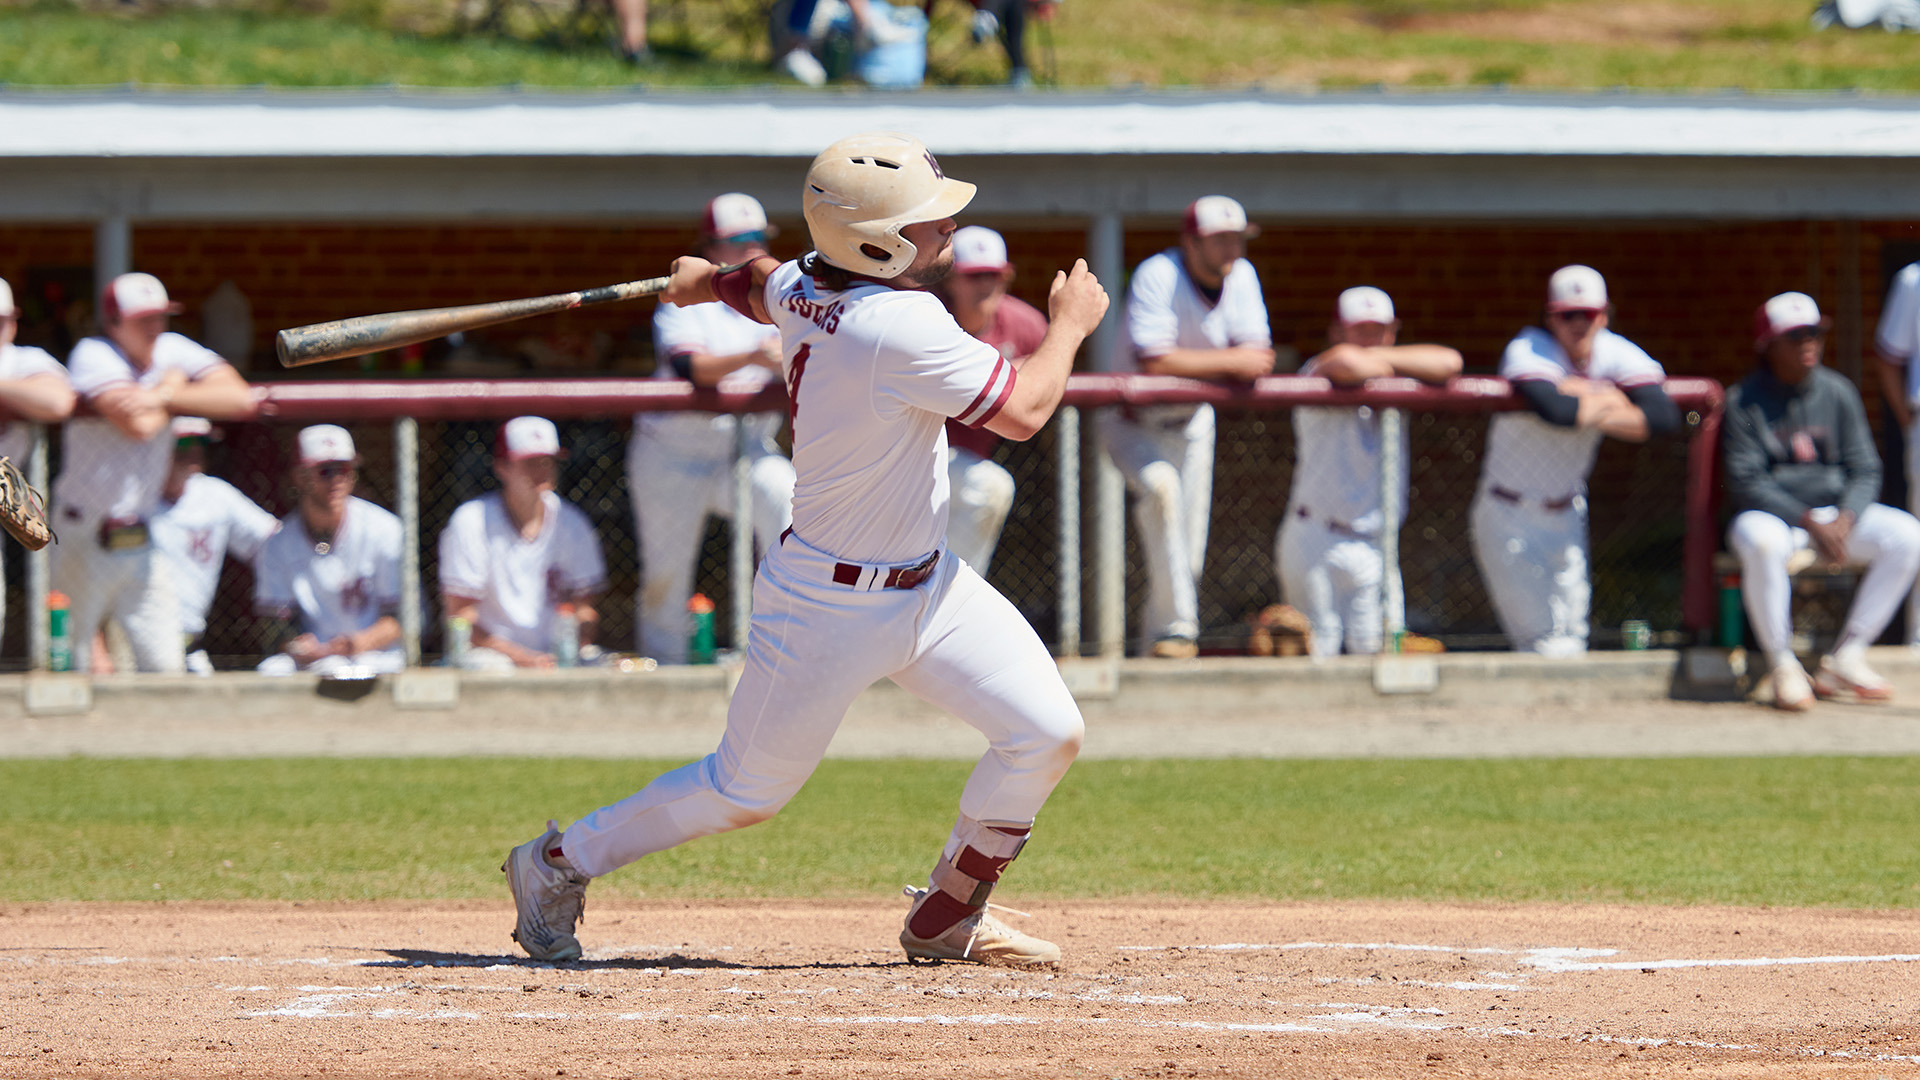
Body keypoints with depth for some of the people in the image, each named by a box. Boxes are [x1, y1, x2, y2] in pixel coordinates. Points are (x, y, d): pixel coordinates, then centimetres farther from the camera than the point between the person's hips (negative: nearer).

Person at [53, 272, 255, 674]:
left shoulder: (174, 351, 4)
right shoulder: (93, 356, -12)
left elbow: (239, 400, -10)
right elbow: (139, 424, -28)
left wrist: (162, 398, -18)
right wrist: (171, 385, -8)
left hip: (143, 544, 5)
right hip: (84, 545, -5)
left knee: (166, 666, 1)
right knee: (69, 667, -1)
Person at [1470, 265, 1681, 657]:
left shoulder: (1618, 355, -6)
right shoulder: (1529, 351, -21)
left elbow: (1664, 417, -21)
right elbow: (1555, 411, -41)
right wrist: (1607, 400, -21)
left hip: (1566, 514, 5)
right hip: (1511, 517, -5)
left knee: (1570, 638, 10)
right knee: (1543, 642, -8)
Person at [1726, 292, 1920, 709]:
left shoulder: (1839, 392, 5)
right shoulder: (1744, 401, -7)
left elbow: (1865, 471, 3)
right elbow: (1746, 483, -14)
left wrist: (1844, 521, -17)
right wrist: (1809, 522, -23)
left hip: (1836, 513, 5)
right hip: (1771, 514, -5)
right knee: (1762, 543, -40)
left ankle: (1844, 659, -16)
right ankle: (1782, 666, -24)